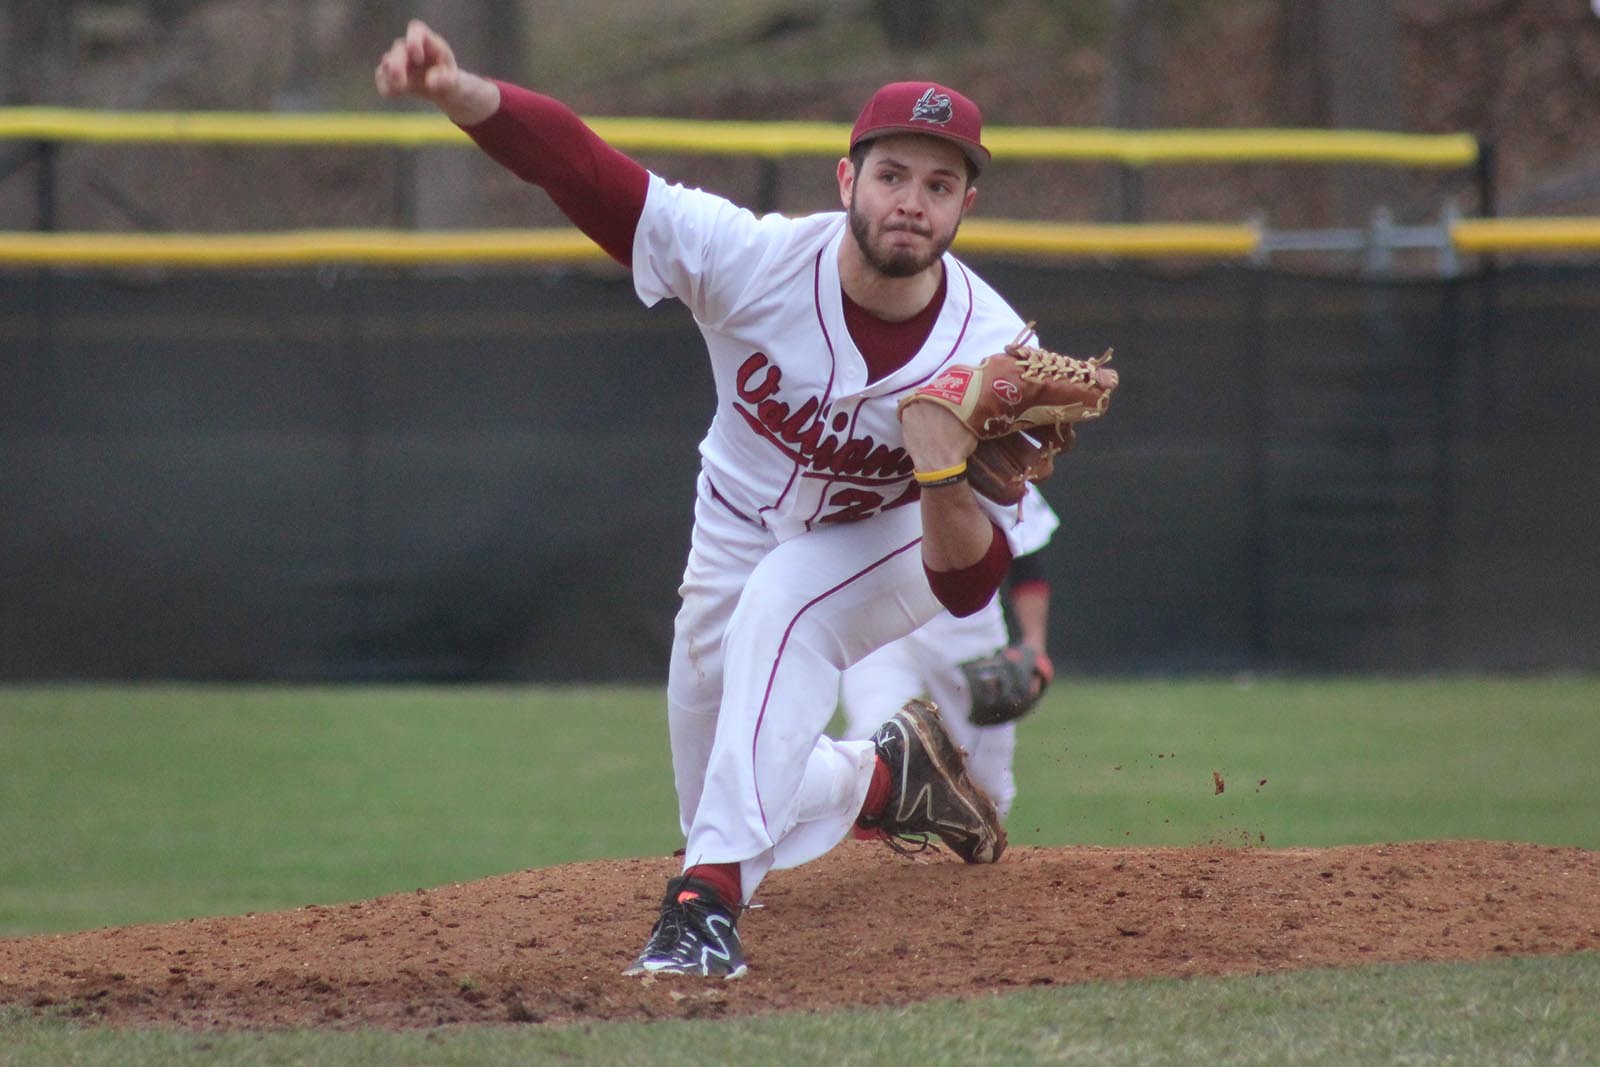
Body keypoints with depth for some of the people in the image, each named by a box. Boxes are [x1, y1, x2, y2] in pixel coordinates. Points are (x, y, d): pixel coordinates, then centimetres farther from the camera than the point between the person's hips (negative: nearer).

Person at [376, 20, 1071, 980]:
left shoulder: (994, 353, -31)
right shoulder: (756, 261, -30)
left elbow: (971, 589, -31)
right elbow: (580, 165, -39)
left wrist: (945, 475, -52)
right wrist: (464, 95, -58)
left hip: (892, 548, -3)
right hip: (740, 534, 3)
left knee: (779, 603, -37)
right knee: (723, 816, 10)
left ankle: (711, 900, -38)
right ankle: (890, 777, 40)